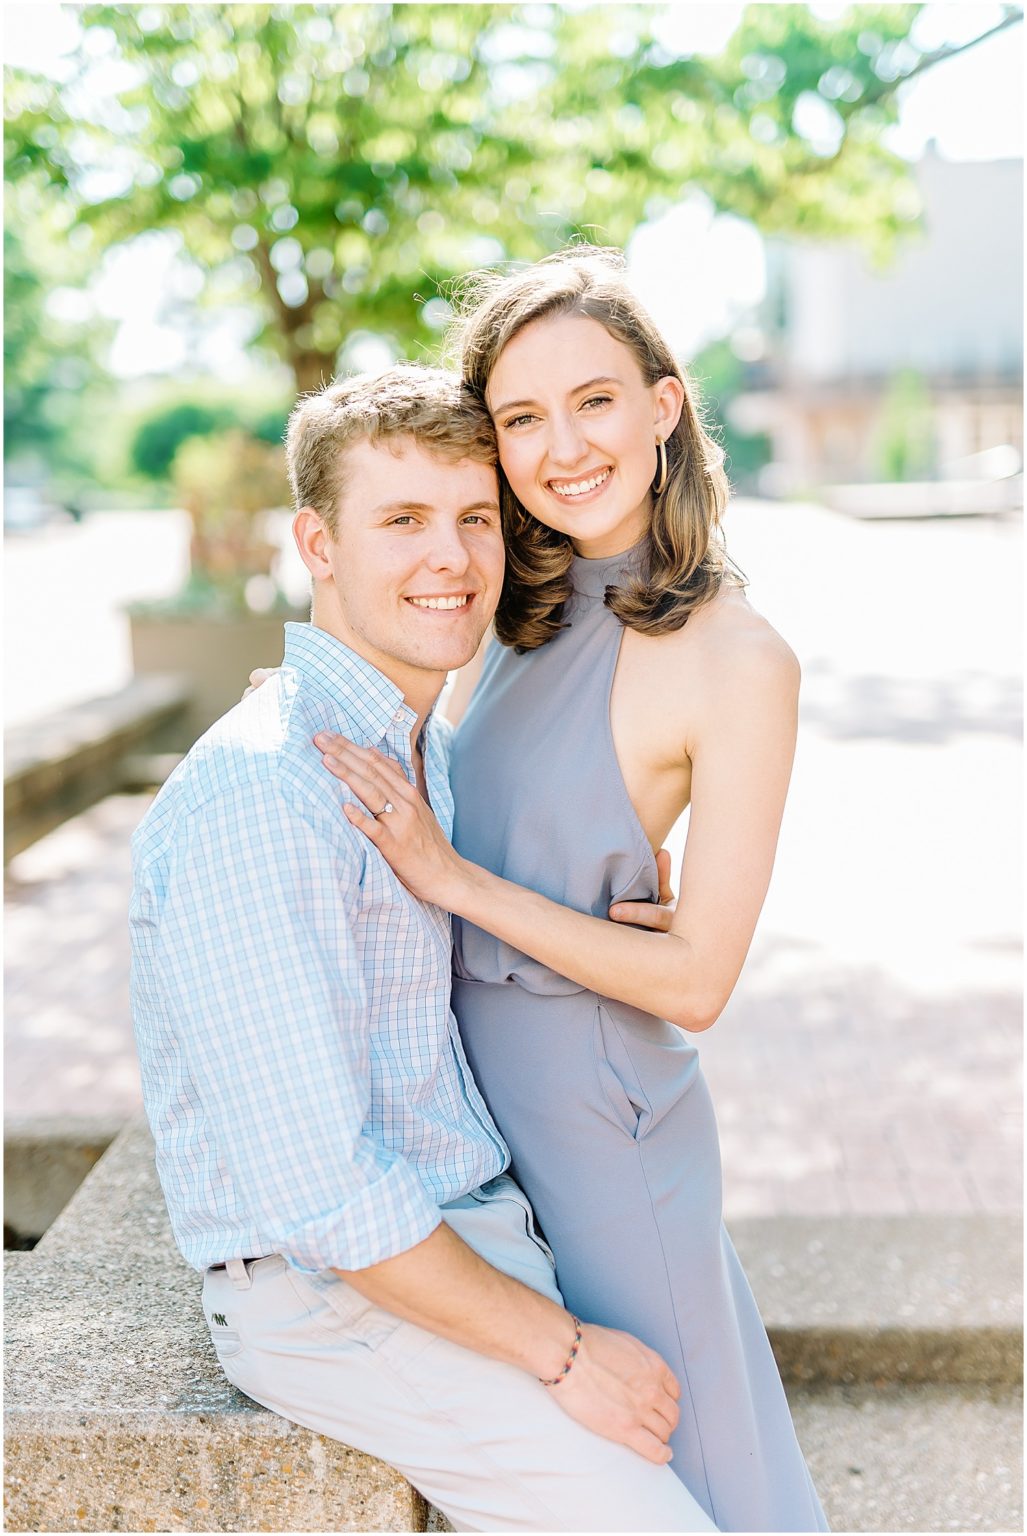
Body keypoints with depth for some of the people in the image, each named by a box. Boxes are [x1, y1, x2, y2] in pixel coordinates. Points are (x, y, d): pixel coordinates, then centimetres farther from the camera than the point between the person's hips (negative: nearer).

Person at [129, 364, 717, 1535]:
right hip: (324, 1295, -9)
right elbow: (312, 1186, -26)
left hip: (471, 1222, 9)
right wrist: (559, 1352, -18)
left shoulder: (426, 749, 6)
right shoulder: (253, 794, -24)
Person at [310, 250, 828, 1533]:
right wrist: (334, 709, -3)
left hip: (598, 1111, -6)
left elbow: (694, 982, -21)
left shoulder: (733, 659, -20)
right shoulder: (527, 614, -1)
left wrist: (451, 878, -23)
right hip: (472, 1080, 6)